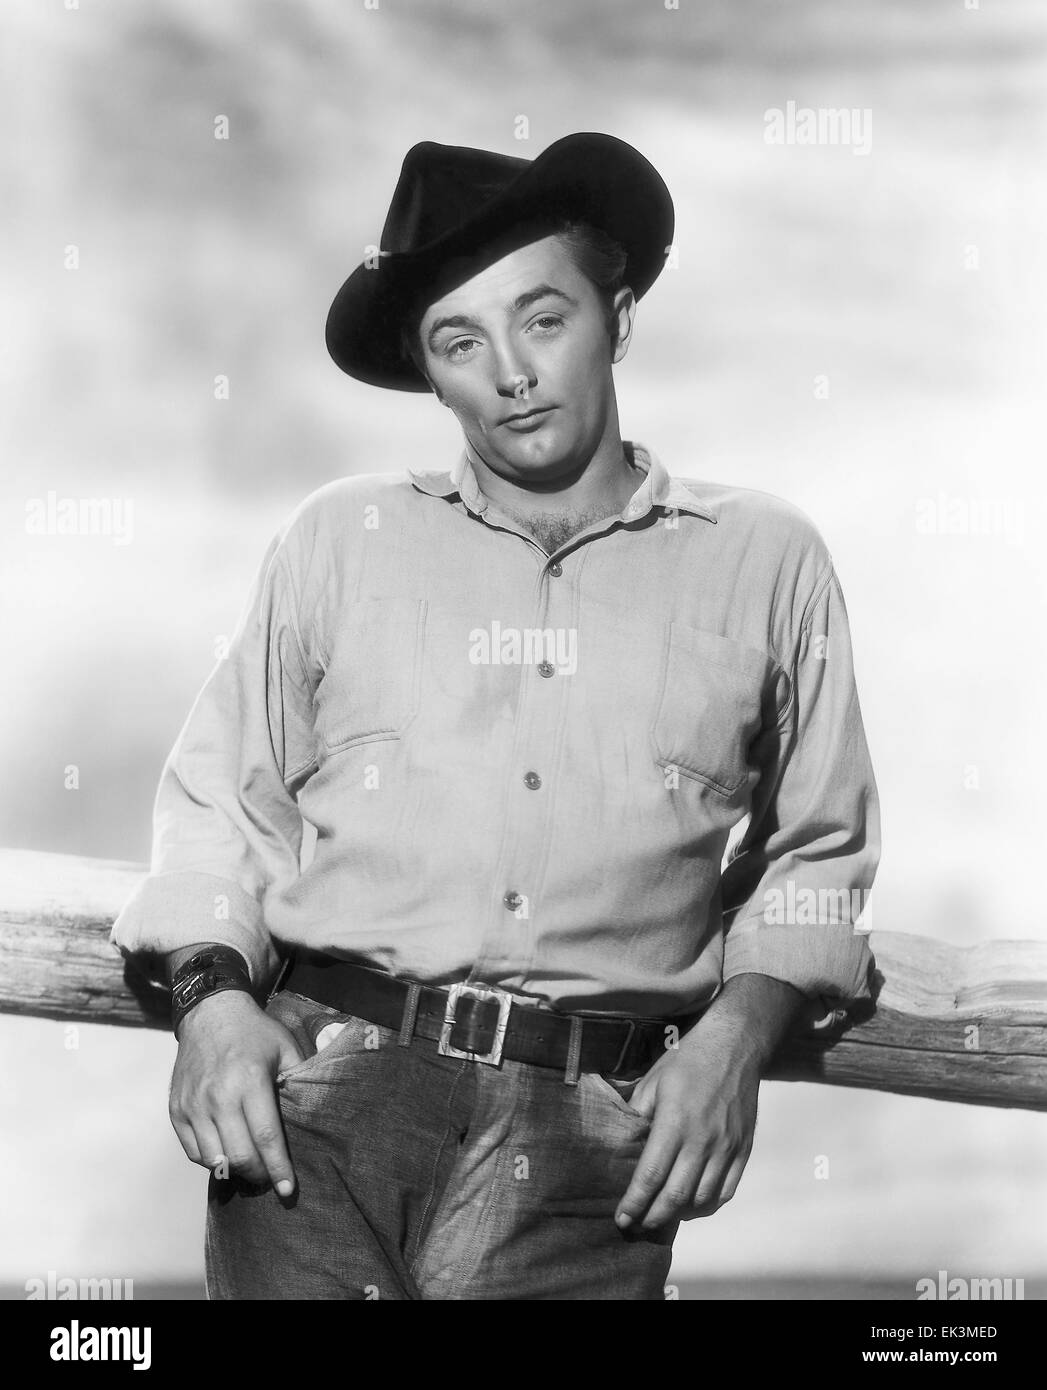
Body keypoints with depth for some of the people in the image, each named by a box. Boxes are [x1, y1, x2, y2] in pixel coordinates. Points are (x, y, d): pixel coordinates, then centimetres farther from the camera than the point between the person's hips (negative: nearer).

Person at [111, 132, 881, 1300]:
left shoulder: (764, 560, 11)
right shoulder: (339, 539, 12)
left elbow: (817, 854, 17)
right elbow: (219, 799, 16)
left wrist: (740, 1032, 1)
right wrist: (211, 994, -1)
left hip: (593, 1125, 0)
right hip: (327, 1084, 0)